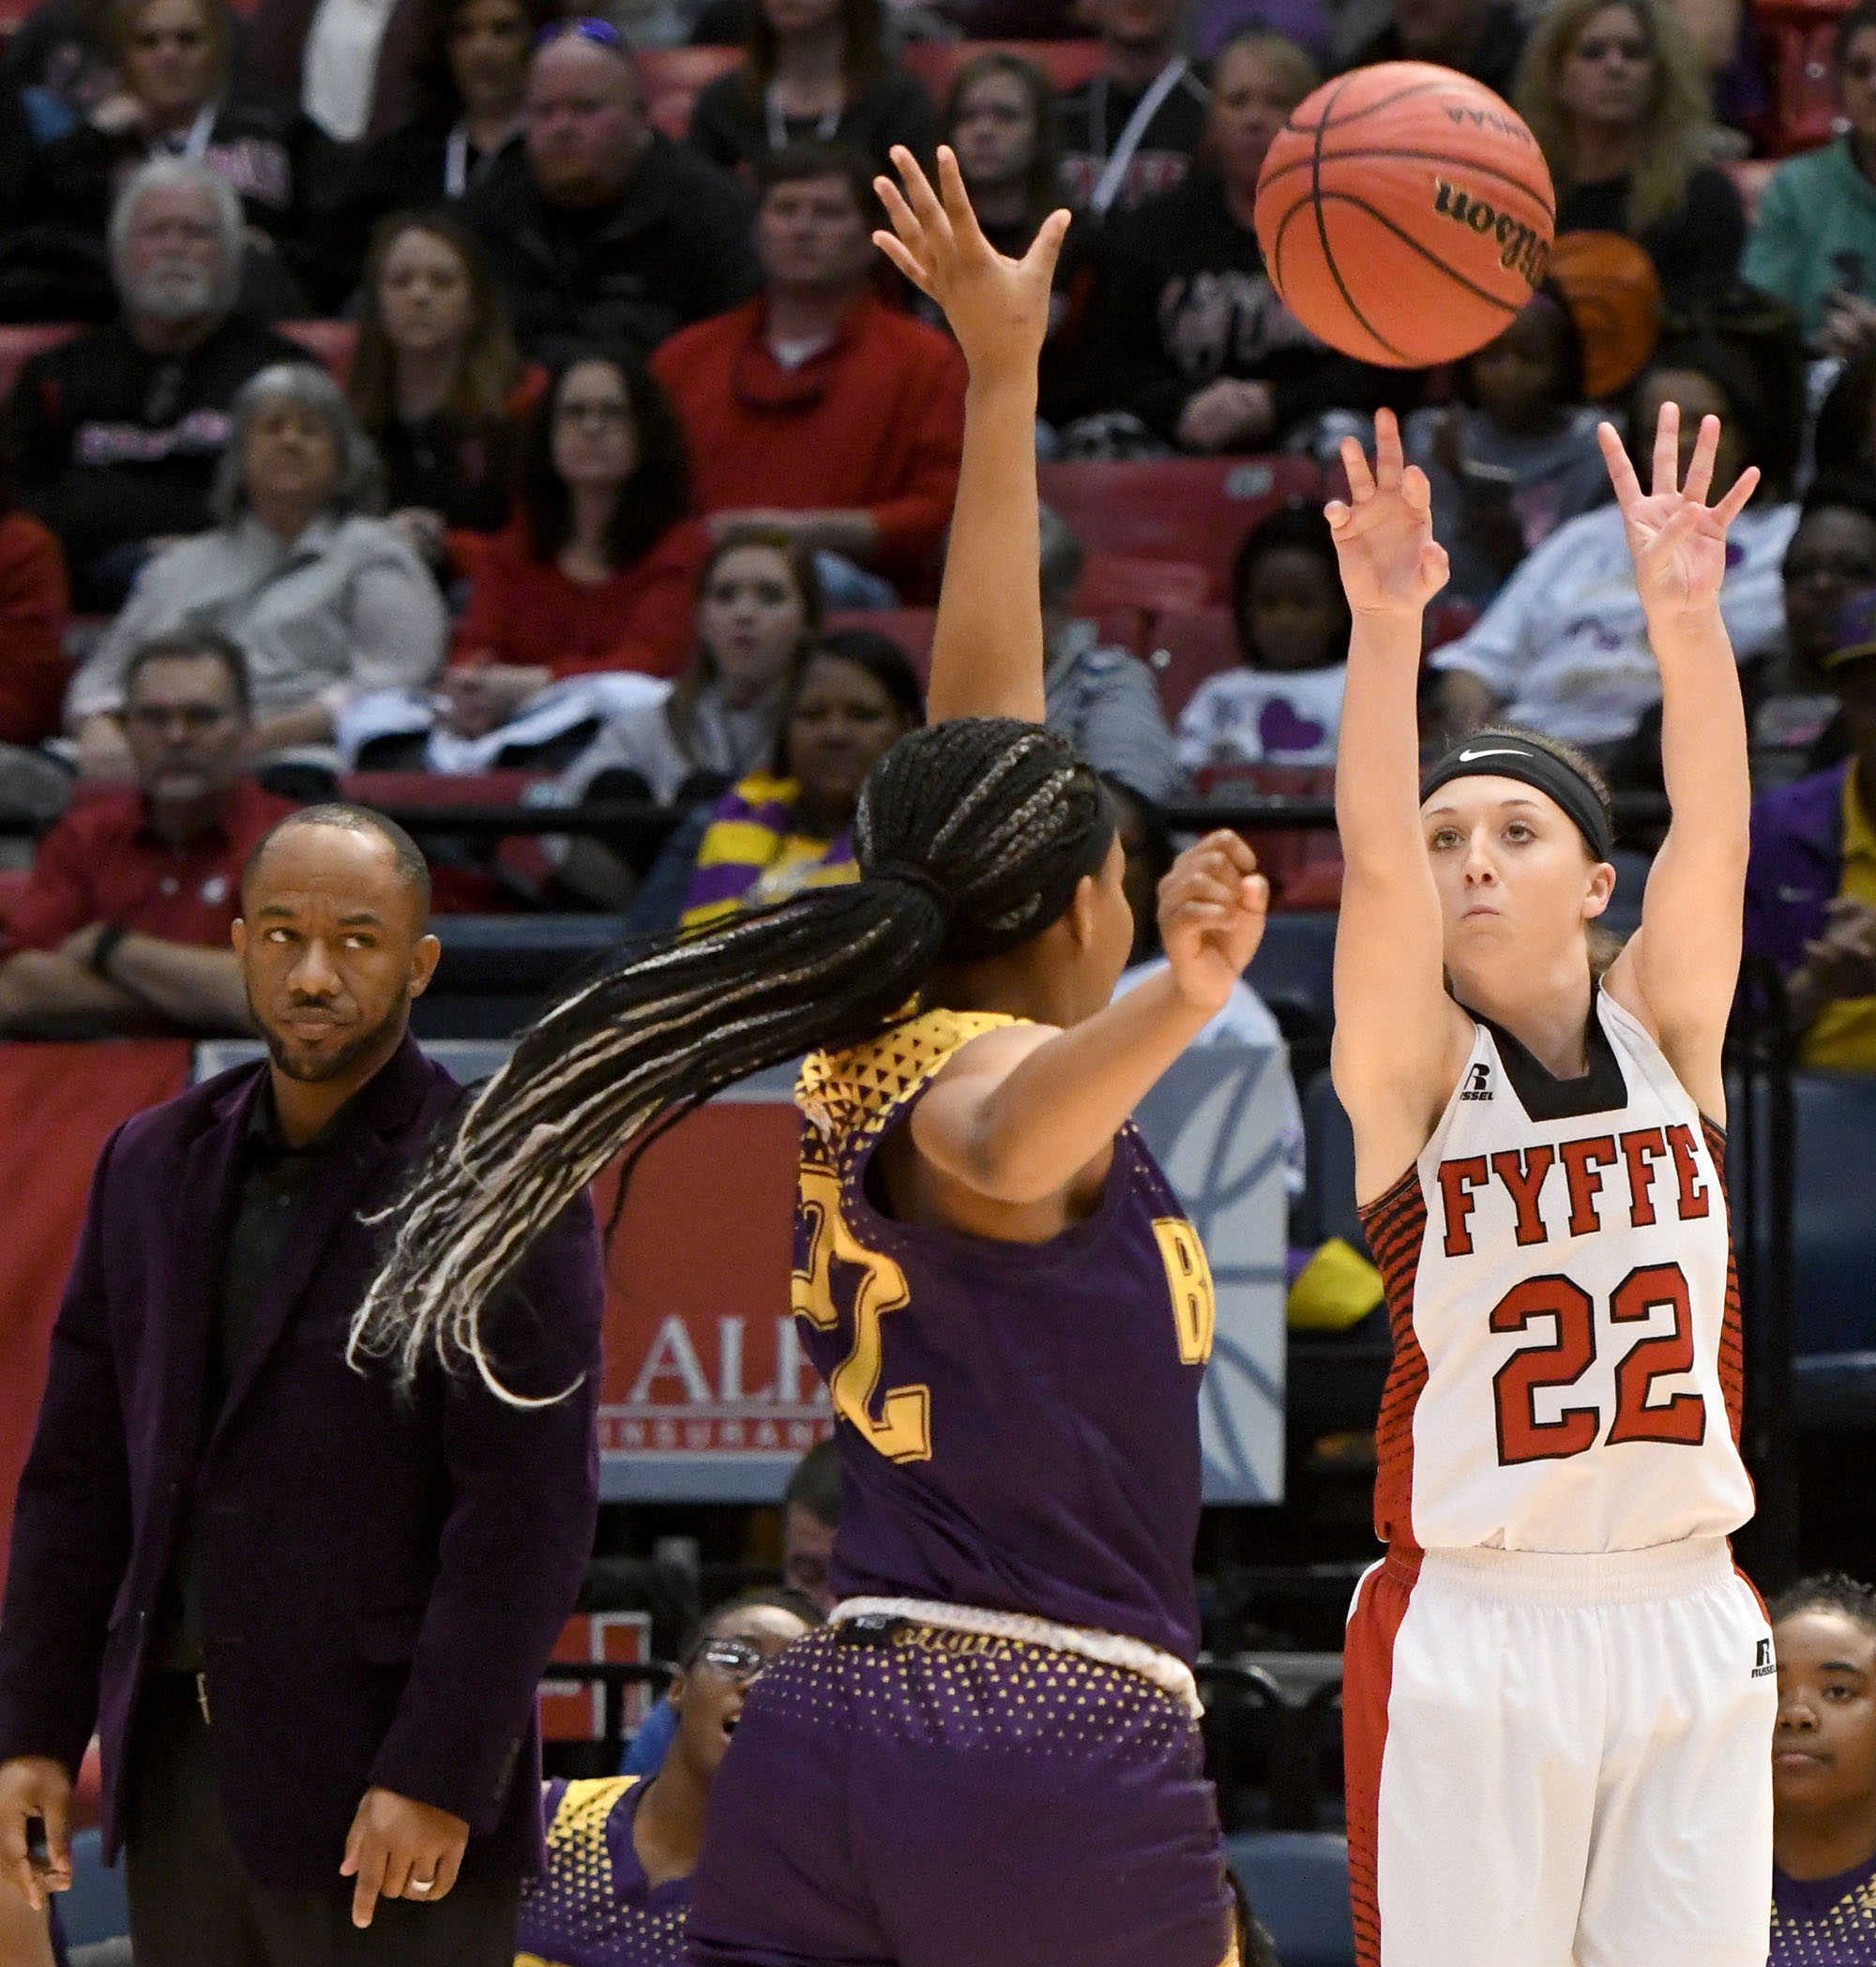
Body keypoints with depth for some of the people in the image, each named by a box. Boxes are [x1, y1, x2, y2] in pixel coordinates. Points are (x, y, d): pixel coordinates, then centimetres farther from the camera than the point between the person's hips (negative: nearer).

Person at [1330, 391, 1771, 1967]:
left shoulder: (1665, 1035, 6)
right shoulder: (1414, 1068, -2)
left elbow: (1715, 834, -9)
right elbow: (1374, 863, -18)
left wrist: (1686, 613, -23)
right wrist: (1389, 626, -32)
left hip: (1688, 1617, 3)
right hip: (1471, 1637, -3)